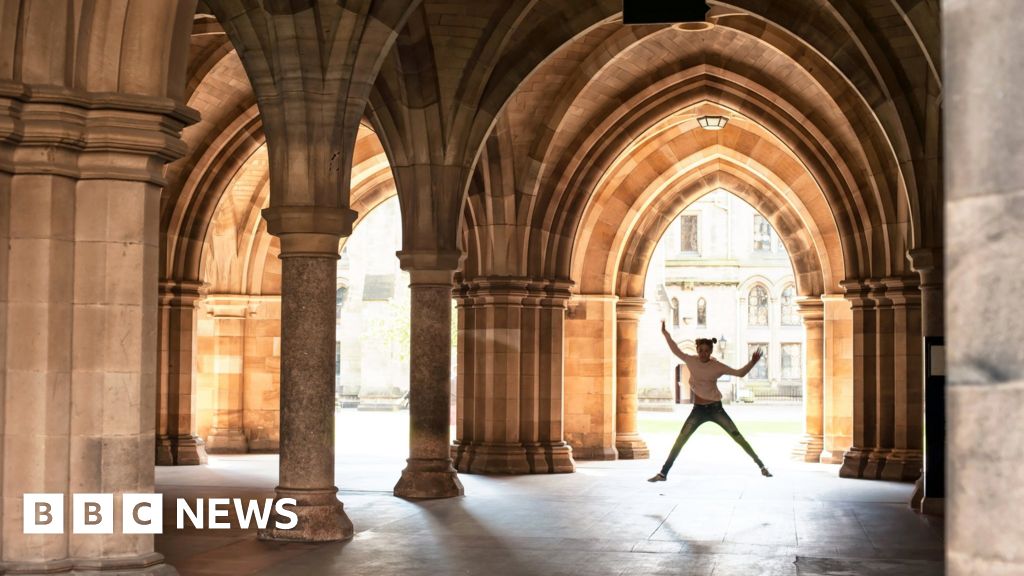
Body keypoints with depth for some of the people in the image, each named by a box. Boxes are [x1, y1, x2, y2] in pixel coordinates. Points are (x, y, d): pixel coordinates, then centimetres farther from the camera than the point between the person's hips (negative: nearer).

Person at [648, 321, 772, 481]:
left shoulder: (717, 366, -7)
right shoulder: (691, 361, -2)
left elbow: (740, 373, -4)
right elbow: (676, 351, 11)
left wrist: (752, 362, -19)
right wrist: (665, 334, 9)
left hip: (715, 409, -1)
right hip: (698, 410, 1)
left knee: (738, 437, -1)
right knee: (680, 441, -4)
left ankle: (761, 466, 8)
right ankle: (663, 473, 0)